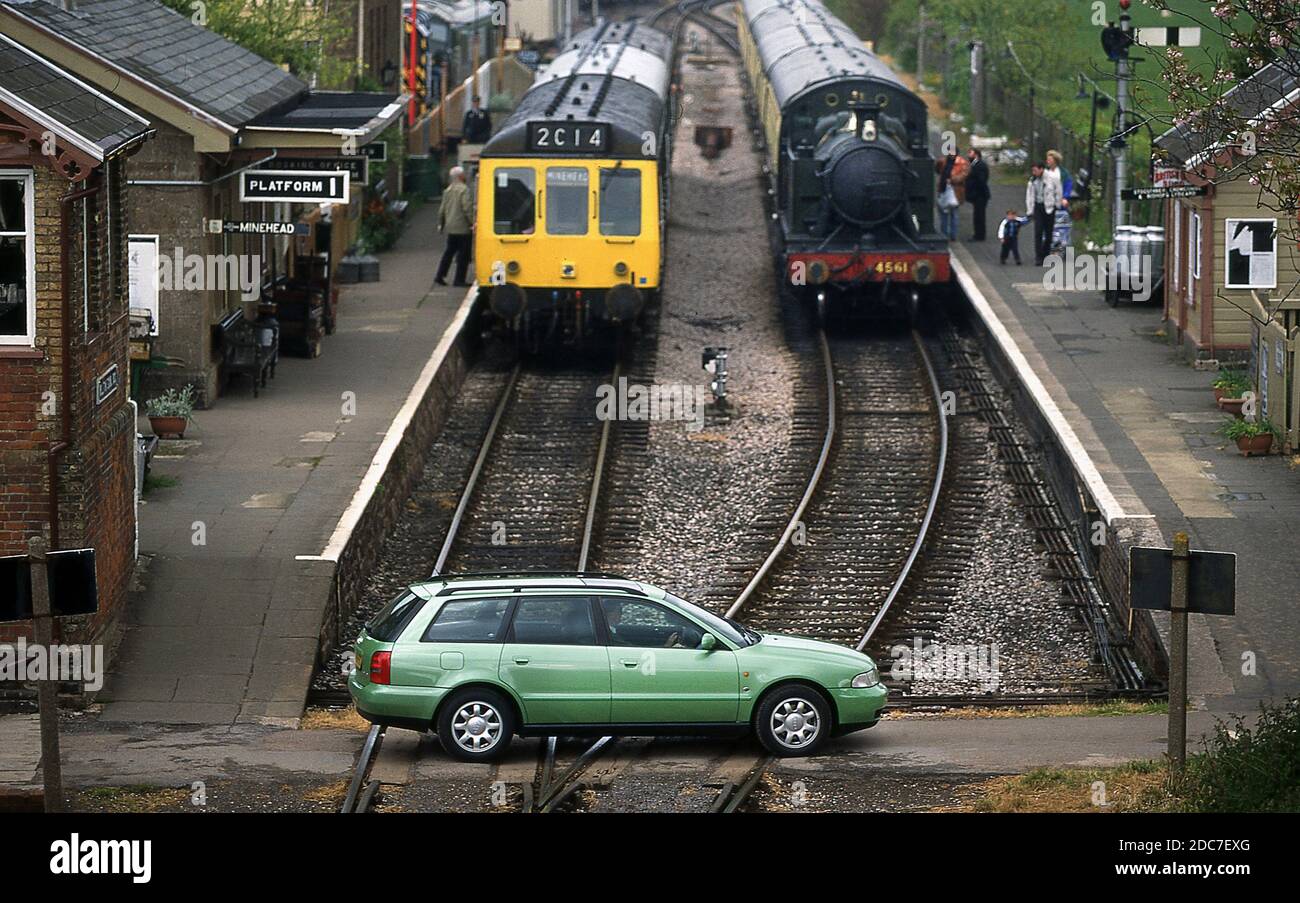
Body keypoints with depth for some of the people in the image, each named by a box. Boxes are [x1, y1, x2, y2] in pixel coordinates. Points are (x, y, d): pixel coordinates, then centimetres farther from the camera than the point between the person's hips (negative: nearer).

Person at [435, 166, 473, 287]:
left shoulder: (448, 190, 10)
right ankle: (459, 280, -1)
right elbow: (466, 208, -20)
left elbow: (442, 209, 14)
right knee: (463, 254, -1)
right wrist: (472, 222, -15)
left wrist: (441, 224, 23)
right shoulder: (464, 189, -13)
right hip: (462, 228, -7)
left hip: (450, 227, 7)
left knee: (449, 252, 16)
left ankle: (440, 276, 13)